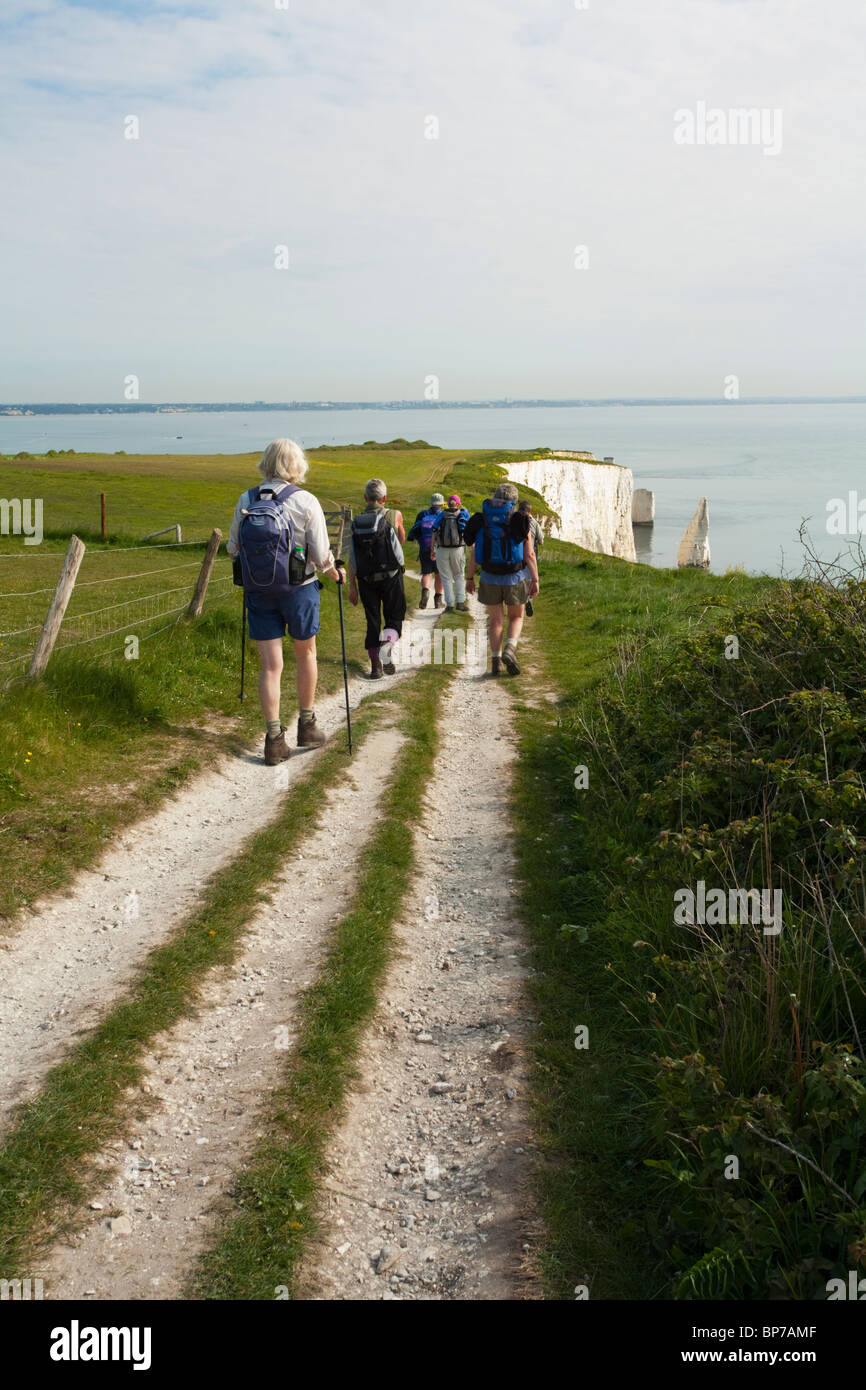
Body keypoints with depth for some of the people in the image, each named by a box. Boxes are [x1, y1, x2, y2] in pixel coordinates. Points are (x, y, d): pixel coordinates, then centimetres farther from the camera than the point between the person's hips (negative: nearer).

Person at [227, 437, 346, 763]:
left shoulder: (246, 501, -1)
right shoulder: (306, 502, -12)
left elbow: (233, 548, 6)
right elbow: (321, 556, -12)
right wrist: (335, 573, 8)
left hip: (258, 592, 2)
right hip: (299, 589, -2)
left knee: (270, 665, 5)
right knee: (305, 654, 18)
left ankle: (274, 738, 3)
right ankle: (307, 725, 29)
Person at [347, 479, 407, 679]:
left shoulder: (356, 521, 3)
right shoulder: (394, 516, -1)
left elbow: (351, 556, -1)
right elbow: (402, 540, 18)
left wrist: (352, 585, 3)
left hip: (366, 579, 2)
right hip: (391, 576, -2)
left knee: (372, 620, 10)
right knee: (394, 616, 10)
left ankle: (376, 665, 7)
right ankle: (388, 642, -21)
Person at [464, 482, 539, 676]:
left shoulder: (483, 520, 0)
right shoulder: (520, 521, -6)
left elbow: (474, 552, 0)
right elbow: (529, 554, -9)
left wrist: (470, 577, 8)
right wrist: (535, 580, -5)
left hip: (490, 579, 2)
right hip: (515, 579, -1)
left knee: (495, 620, 15)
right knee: (516, 618, 16)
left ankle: (496, 661, 3)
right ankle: (510, 650, -9)